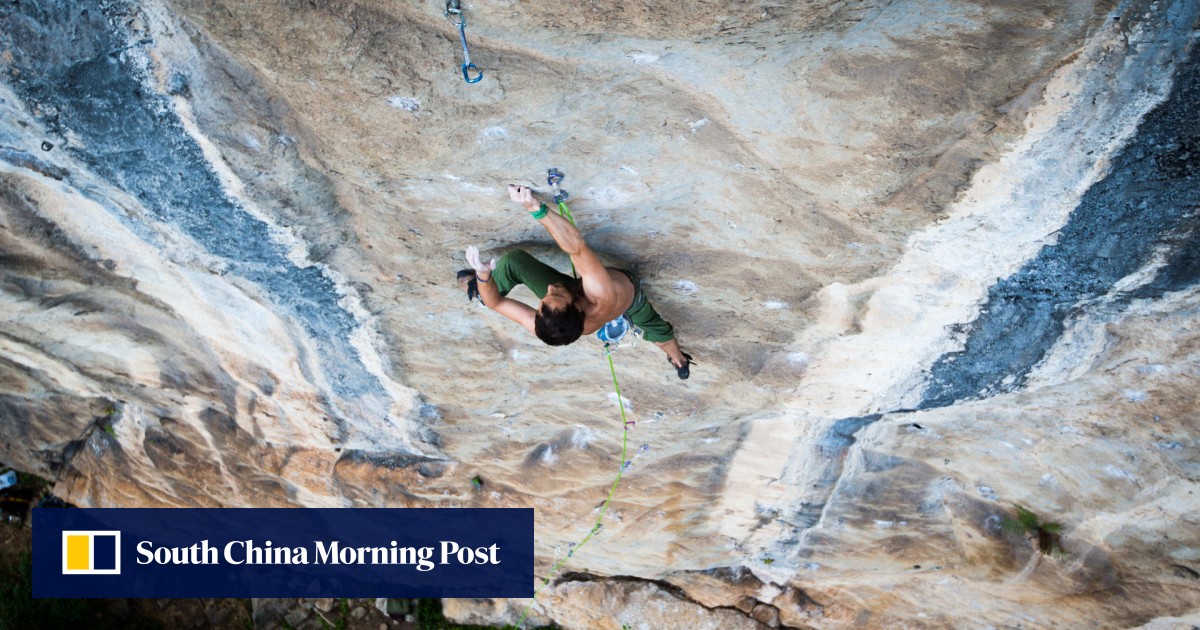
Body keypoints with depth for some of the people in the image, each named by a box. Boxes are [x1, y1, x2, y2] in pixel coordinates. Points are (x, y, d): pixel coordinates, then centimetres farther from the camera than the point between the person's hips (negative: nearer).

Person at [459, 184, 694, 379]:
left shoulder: (541, 327, -43)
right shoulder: (602, 295, -52)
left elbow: (495, 302, -32)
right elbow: (576, 246, -60)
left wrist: (483, 274, -51)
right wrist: (537, 208, -65)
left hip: (575, 292, 1)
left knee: (513, 260, -8)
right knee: (655, 326, 34)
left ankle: (475, 285, 25)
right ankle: (678, 359, 65)